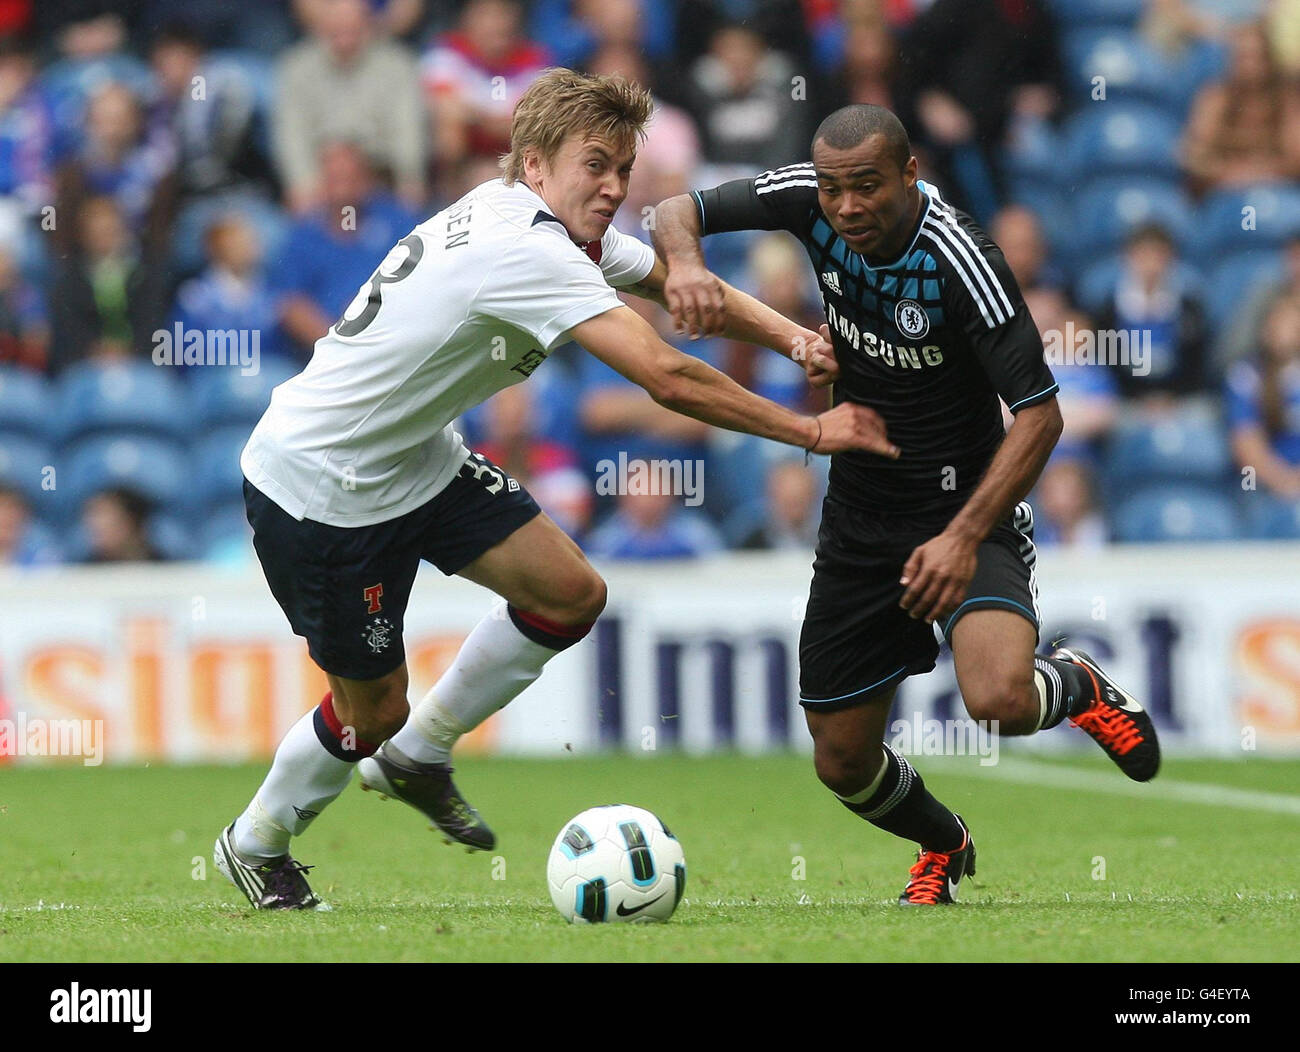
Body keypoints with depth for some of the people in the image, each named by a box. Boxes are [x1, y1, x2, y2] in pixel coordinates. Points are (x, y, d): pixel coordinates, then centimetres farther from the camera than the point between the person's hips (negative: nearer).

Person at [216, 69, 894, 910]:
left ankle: (417, 756, 20)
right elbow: (667, 378, -35)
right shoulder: (526, 251, -30)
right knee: (371, 710, 1)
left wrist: (791, 336, -9)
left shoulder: (556, 230, 0)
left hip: (416, 462, 9)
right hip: (319, 488, -9)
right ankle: (254, 846, 29)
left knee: (571, 594, 0)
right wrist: (813, 432, -28)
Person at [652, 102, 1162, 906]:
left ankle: (1079, 687, 6)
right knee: (843, 763, 8)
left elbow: (1040, 414, -22)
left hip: (964, 506, -5)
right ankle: (943, 849, 42)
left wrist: (964, 537, -31)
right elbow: (680, 210, -1)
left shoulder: (958, 259, -25)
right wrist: (684, 261, -26)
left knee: (999, 700, -32)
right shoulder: (813, 201, -11)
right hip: (858, 520, 5)